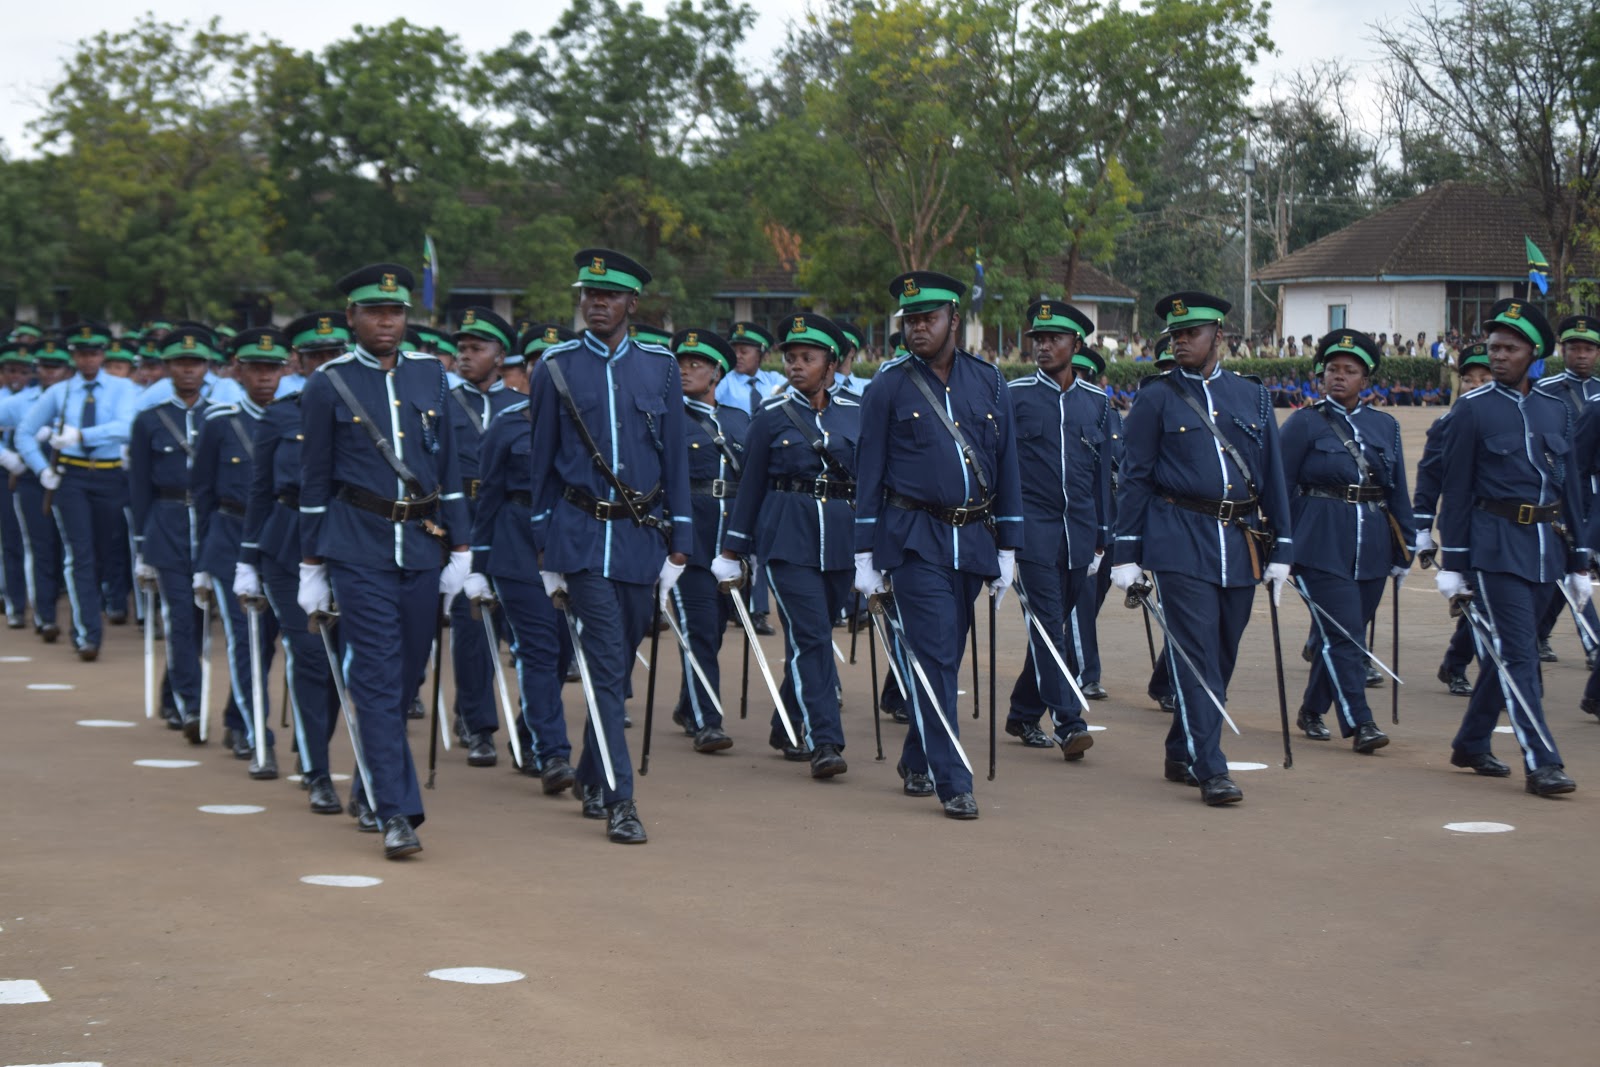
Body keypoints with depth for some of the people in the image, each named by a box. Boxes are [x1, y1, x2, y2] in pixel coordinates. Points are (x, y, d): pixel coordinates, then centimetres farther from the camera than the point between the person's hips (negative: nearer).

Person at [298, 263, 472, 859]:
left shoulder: (430, 375, 8)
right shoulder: (329, 385, -1)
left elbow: (449, 467, 11)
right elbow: (315, 481, 3)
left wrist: (459, 548, 6)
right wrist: (311, 568, 2)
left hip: (424, 544, 4)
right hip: (359, 548, -4)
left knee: (408, 676, 11)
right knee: (377, 677, -9)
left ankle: (370, 786, 32)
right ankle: (398, 814, -11)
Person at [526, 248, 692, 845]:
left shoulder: (660, 368, 6)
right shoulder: (556, 369, 1)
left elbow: (675, 458, 8)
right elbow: (542, 461, 6)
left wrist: (679, 544, 3)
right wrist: (544, 548, 4)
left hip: (642, 534, 3)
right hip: (580, 533, -3)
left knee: (619, 664, 11)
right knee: (606, 663, -12)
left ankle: (591, 779, 29)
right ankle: (619, 802, -14)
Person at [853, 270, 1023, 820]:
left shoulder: (989, 382, 7)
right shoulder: (888, 387, -1)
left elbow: (1006, 467, 11)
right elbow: (869, 473, 0)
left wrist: (1007, 549, 8)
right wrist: (865, 557, -3)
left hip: (973, 541, 4)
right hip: (915, 540, -4)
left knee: (946, 658, 11)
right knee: (934, 658, -10)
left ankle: (917, 761, 28)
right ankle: (953, 781, -9)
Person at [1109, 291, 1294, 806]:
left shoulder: (1252, 396, 11)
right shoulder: (1157, 399, 2)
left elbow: (1272, 475, 12)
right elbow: (1134, 478, 1)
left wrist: (1280, 549, 7)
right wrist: (1126, 553, -4)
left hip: (1241, 543, 4)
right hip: (1180, 544, -4)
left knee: (1221, 658, 9)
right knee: (1196, 657, -10)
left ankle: (1182, 755, 23)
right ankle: (1210, 770, -10)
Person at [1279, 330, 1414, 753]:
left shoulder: (1385, 426, 13)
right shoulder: (1304, 424, 0)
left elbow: (1397, 492, 15)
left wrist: (1404, 551, 13)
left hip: (1372, 549, 5)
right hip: (1322, 545, -5)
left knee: (1343, 636, 11)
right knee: (1342, 635, -11)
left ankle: (1312, 710, 27)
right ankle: (1359, 723, -13)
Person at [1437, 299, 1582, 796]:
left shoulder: (1557, 410, 10)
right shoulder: (1473, 409, -4)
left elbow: (1571, 488, 13)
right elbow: (1456, 490, -3)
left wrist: (1578, 563, 12)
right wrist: (1451, 564, -5)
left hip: (1546, 548, 5)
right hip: (1496, 547, -5)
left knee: (1507, 650, 13)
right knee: (1518, 655, -9)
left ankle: (1471, 743, 27)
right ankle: (1541, 763, -11)